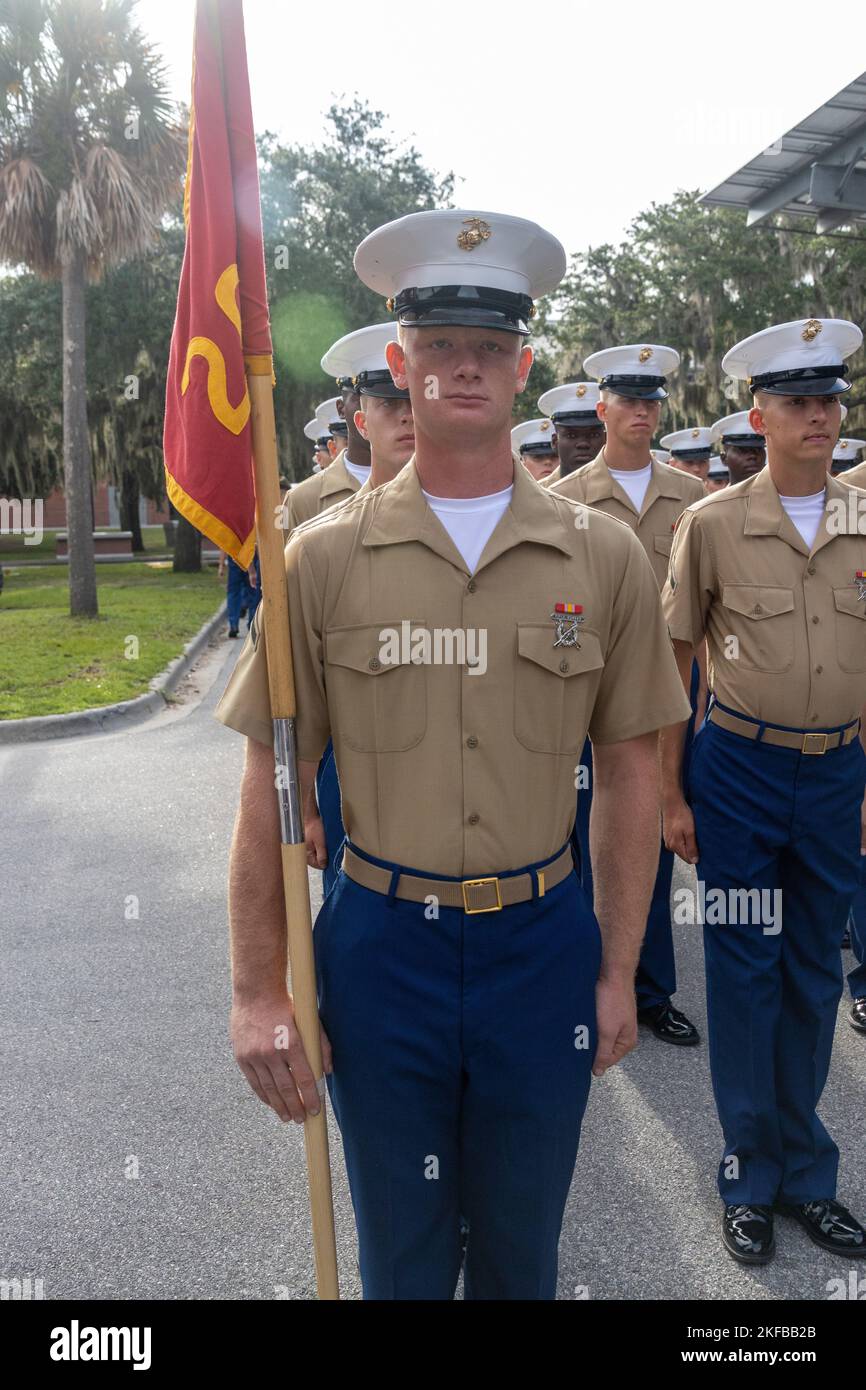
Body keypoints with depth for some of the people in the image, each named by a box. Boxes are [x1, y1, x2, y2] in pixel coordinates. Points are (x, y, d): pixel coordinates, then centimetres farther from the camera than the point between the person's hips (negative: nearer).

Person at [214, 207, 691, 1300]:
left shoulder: (605, 559, -3)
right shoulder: (322, 559, -6)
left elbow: (630, 775, 2)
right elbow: (271, 787, -4)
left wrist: (618, 970, 3)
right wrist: (258, 992, -4)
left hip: (544, 944, 1)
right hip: (380, 948, 0)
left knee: (521, 1240, 22)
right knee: (400, 1247, 21)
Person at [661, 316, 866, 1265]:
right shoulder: (712, 523, -5)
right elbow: (671, 664, -3)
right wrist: (669, 794, -4)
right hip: (741, 770, -3)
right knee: (745, 973, 7)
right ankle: (752, 1175, 27)